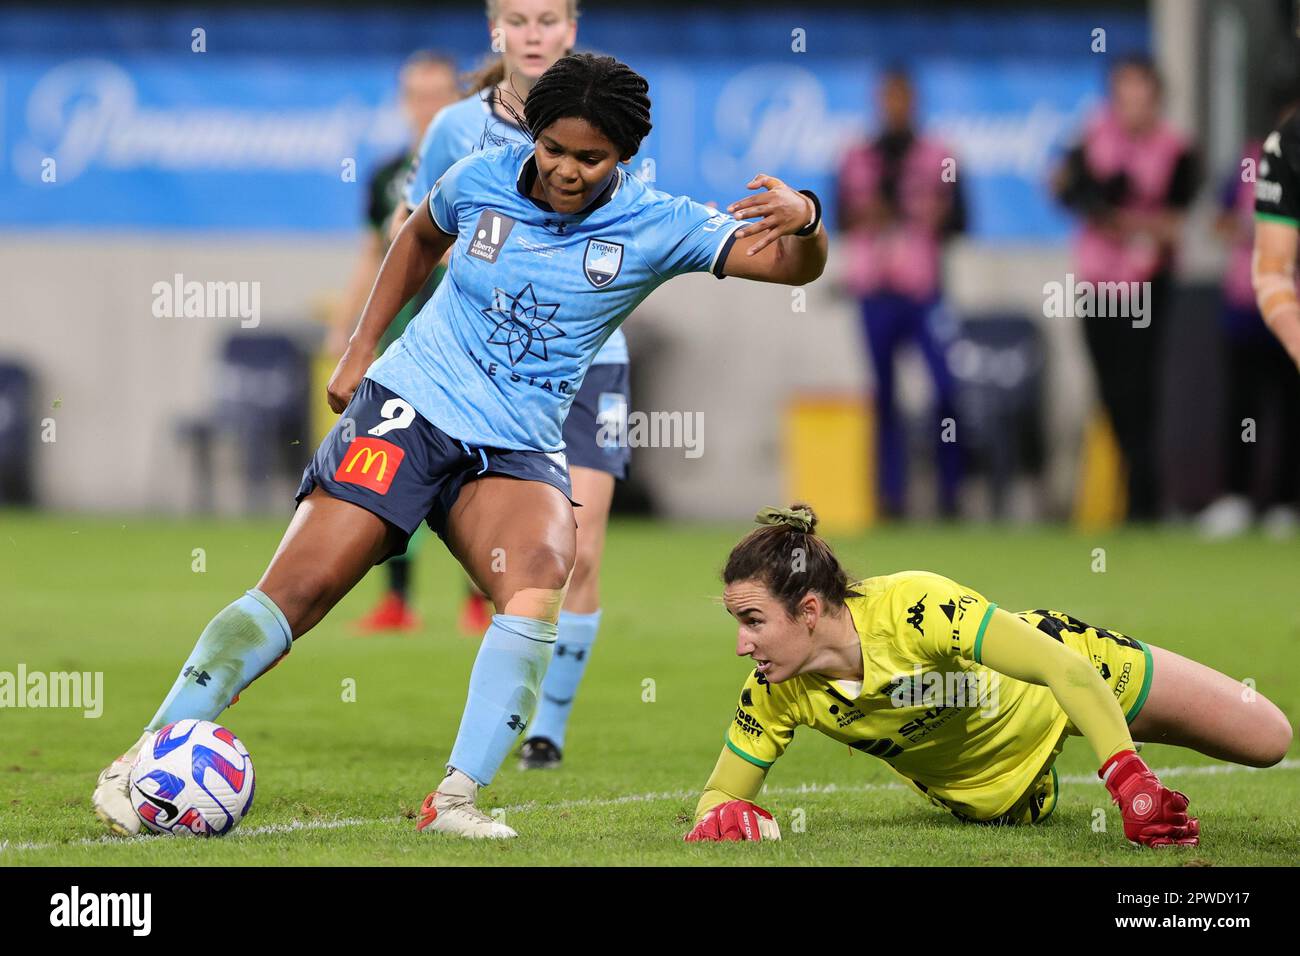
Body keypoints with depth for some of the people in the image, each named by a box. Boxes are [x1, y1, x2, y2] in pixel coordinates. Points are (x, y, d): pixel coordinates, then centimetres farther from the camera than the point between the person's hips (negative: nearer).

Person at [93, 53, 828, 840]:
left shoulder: (655, 226, -4)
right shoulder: (482, 181, -1)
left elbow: (793, 266, -12)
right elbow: (421, 238, 22)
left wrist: (803, 218, -35)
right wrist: (361, 350, 18)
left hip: (520, 449, 1)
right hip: (409, 411, -1)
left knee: (539, 578, -30)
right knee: (299, 589, -14)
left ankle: (457, 800, -28)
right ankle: (145, 761, -6)